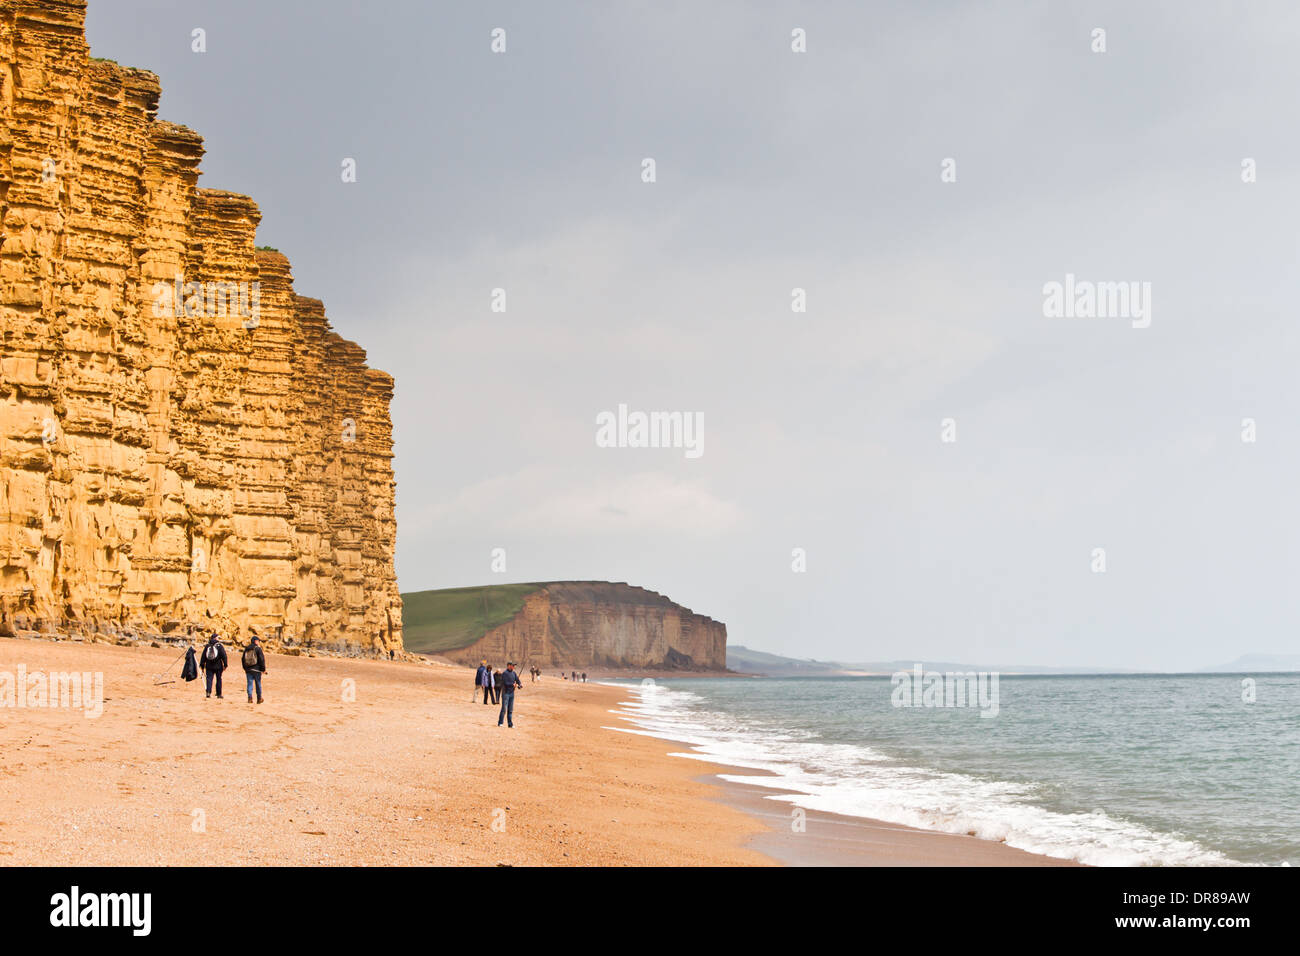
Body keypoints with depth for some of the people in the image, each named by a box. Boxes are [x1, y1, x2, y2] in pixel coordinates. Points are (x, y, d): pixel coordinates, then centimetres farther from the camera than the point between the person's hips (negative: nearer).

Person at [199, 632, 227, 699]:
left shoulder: (207, 646, 6)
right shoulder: (219, 646, -4)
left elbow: (203, 656, 8)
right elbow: (223, 655, -8)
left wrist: (202, 666, 14)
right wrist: (225, 665, -3)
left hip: (209, 666, 2)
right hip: (218, 666, -2)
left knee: (209, 679, 0)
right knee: (218, 680, 8)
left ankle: (208, 692, -20)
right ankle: (219, 694, 13)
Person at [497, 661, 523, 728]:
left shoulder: (514, 673, 12)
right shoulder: (505, 673, -11)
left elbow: (518, 680, 7)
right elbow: (506, 683, -19)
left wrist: (520, 684, -13)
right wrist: (513, 685, -28)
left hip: (512, 693, 7)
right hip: (505, 693, -7)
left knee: (510, 709, 8)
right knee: (504, 708, -9)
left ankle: (510, 723, 11)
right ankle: (500, 723, -2)